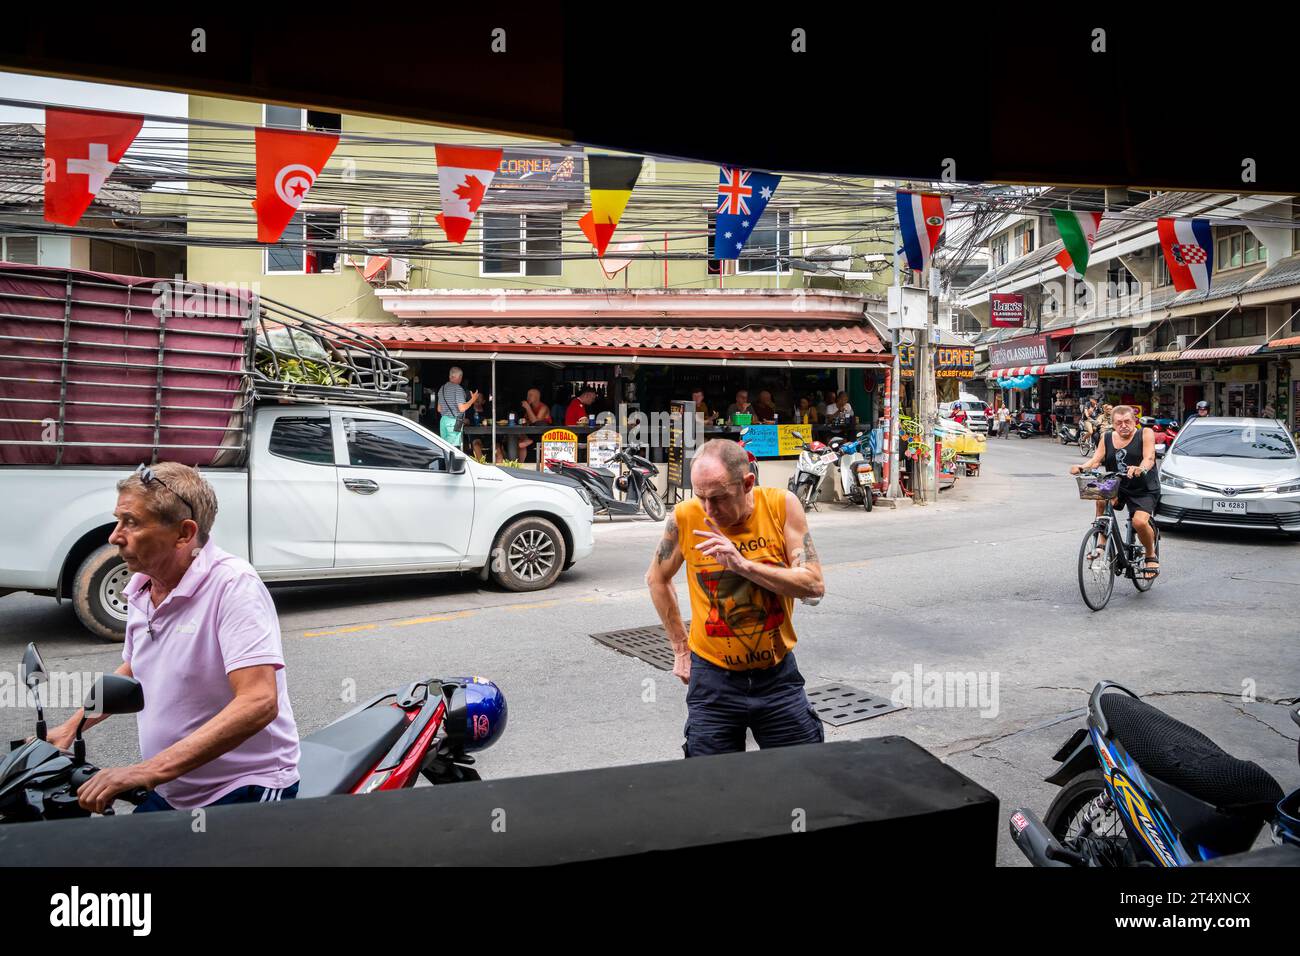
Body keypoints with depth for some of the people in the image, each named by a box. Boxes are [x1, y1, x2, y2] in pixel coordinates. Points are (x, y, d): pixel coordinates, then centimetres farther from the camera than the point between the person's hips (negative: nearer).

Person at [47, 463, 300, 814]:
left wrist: (146, 771, -33)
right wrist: (71, 727, 14)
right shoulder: (139, 589, 5)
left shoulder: (234, 584, -21)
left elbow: (258, 704, -31)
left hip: (245, 794, -7)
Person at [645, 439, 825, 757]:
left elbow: (814, 585, -15)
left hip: (778, 674, 1)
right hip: (713, 677, 0)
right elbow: (657, 578, 6)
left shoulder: (781, 505, -12)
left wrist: (743, 564, -26)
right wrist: (681, 647, 6)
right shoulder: (685, 517, -11)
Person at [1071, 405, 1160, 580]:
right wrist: (1082, 467, -28)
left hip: (1144, 490, -3)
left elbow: (1149, 458, -19)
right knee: (1101, 497, -30)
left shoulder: (1145, 434, -4)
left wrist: (1141, 469, -43)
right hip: (1118, 487, 3)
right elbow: (1096, 459, -5)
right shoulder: (1107, 438, 6)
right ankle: (1102, 543, -16)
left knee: (1140, 521, -25)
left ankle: (1152, 556, 4)